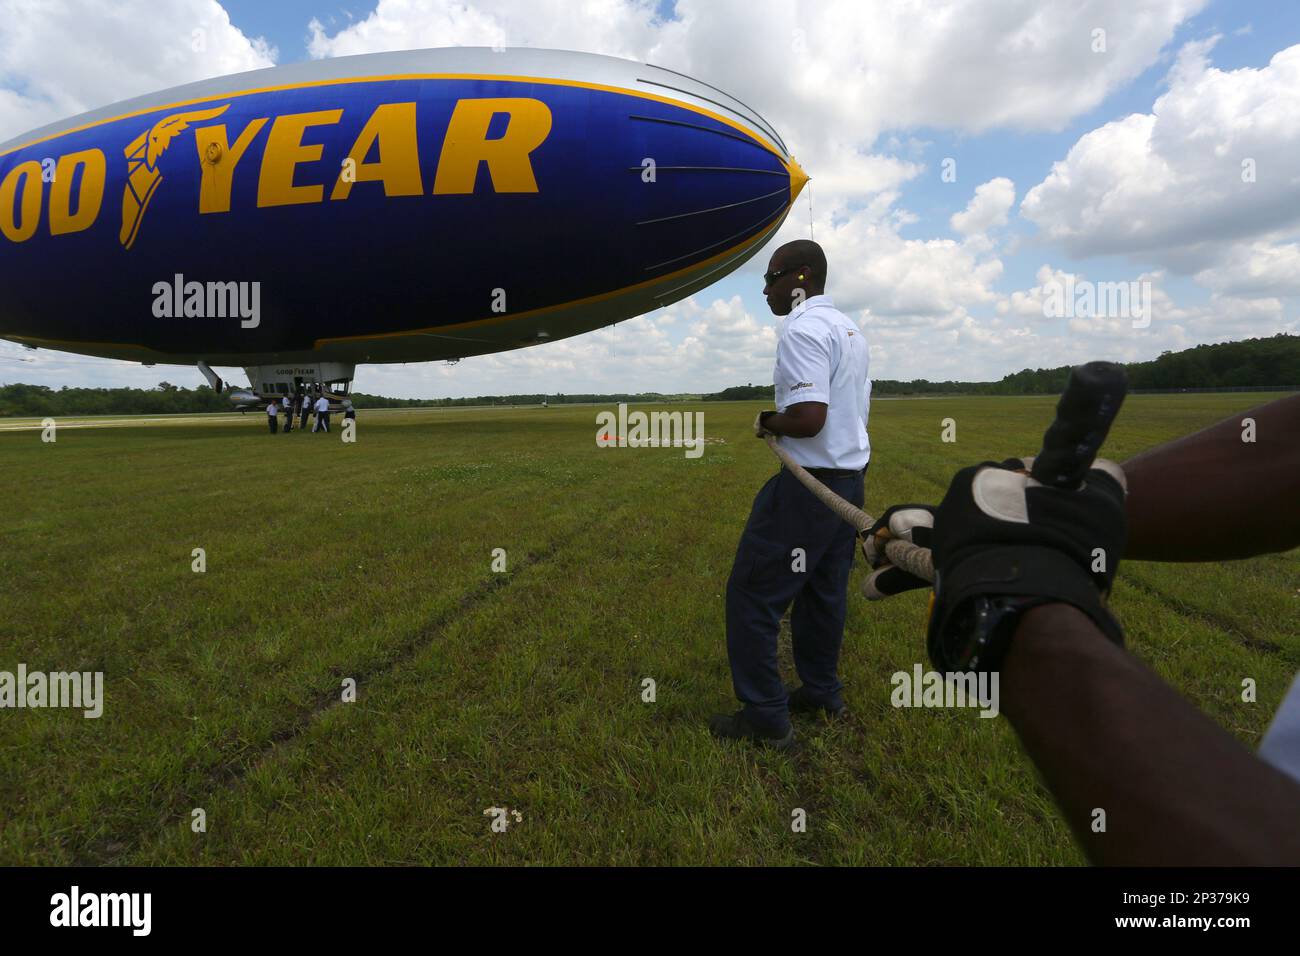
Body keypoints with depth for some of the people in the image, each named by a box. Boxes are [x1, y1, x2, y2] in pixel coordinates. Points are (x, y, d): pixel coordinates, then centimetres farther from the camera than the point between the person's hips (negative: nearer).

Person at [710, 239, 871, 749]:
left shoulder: (803, 329, -17)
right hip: (850, 478, 10)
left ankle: (765, 716, 5)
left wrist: (766, 422, -8)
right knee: (824, 590, 19)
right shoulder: (849, 329, 14)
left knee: (752, 593, -2)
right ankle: (822, 693, 32)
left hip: (810, 485, -10)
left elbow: (807, 419, -27)